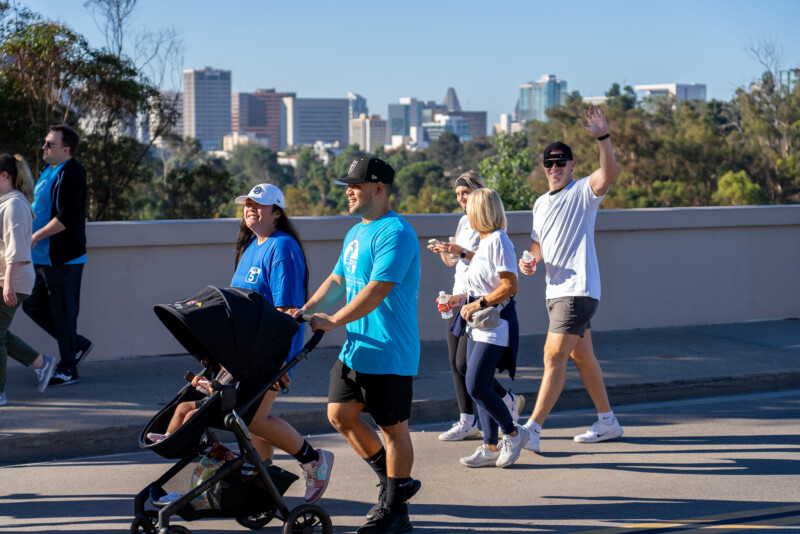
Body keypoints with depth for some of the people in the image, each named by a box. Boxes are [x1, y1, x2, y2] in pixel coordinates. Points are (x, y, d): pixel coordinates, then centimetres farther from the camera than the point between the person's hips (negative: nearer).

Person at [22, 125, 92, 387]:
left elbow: (66, 217, -24)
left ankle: (68, 368, 10)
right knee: (33, 305, 12)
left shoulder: (71, 175, -16)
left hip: (63, 258, -10)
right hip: (43, 257, 10)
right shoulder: (49, 172, 14)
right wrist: (34, 237, 11)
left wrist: (36, 237, -21)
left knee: (63, 312, -1)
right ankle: (78, 345, 24)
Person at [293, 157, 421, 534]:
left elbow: (376, 291, -24)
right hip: (355, 348, 10)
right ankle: (394, 482, 25)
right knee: (340, 415, 11)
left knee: (392, 428, 1)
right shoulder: (356, 233, 14)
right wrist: (305, 311, 6)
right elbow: (337, 280, 20)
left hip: (389, 353, -10)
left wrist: (332, 322, -23)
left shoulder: (395, 233, -18)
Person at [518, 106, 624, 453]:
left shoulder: (583, 192, -5)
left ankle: (532, 430, -17)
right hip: (555, 291, 9)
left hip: (579, 289, -9)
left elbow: (609, 173, -24)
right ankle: (607, 422, 25)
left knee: (554, 356, -14)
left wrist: (603, 137, -37)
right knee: (581, 356, 14)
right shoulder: (541, 203, 18)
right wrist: (529, 261, 4)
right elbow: (537, 243, 26)